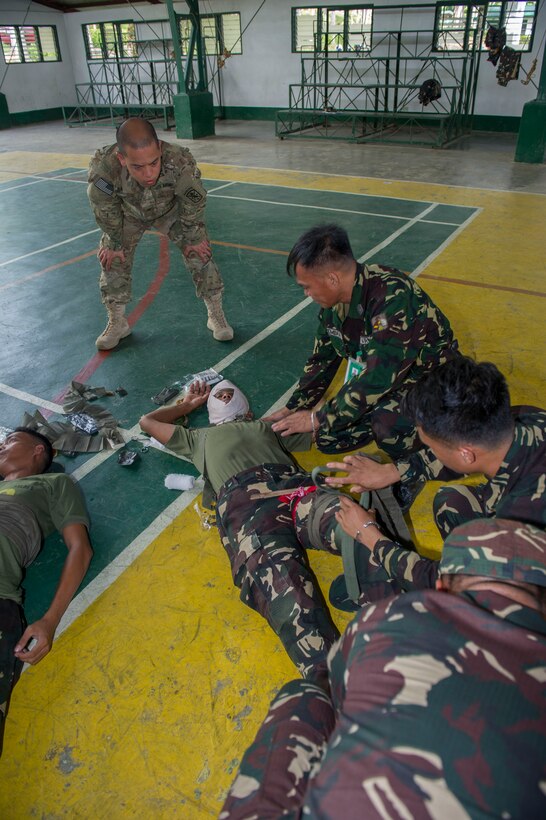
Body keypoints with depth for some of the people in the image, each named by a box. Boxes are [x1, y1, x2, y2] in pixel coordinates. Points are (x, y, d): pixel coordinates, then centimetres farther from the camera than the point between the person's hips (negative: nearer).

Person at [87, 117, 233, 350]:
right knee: (112, 259, -1)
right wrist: (115, 244, -7)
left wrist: (193, 238, -11)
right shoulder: (103, 168, -42)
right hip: (128, 213, 1)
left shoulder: (180, 162, -44)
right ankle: (117, 322, 19)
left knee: (199, 252, -7)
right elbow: (105, 213, -20)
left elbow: (194, 203, -23)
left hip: (172, 209, -1)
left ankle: (216, 314, 11)